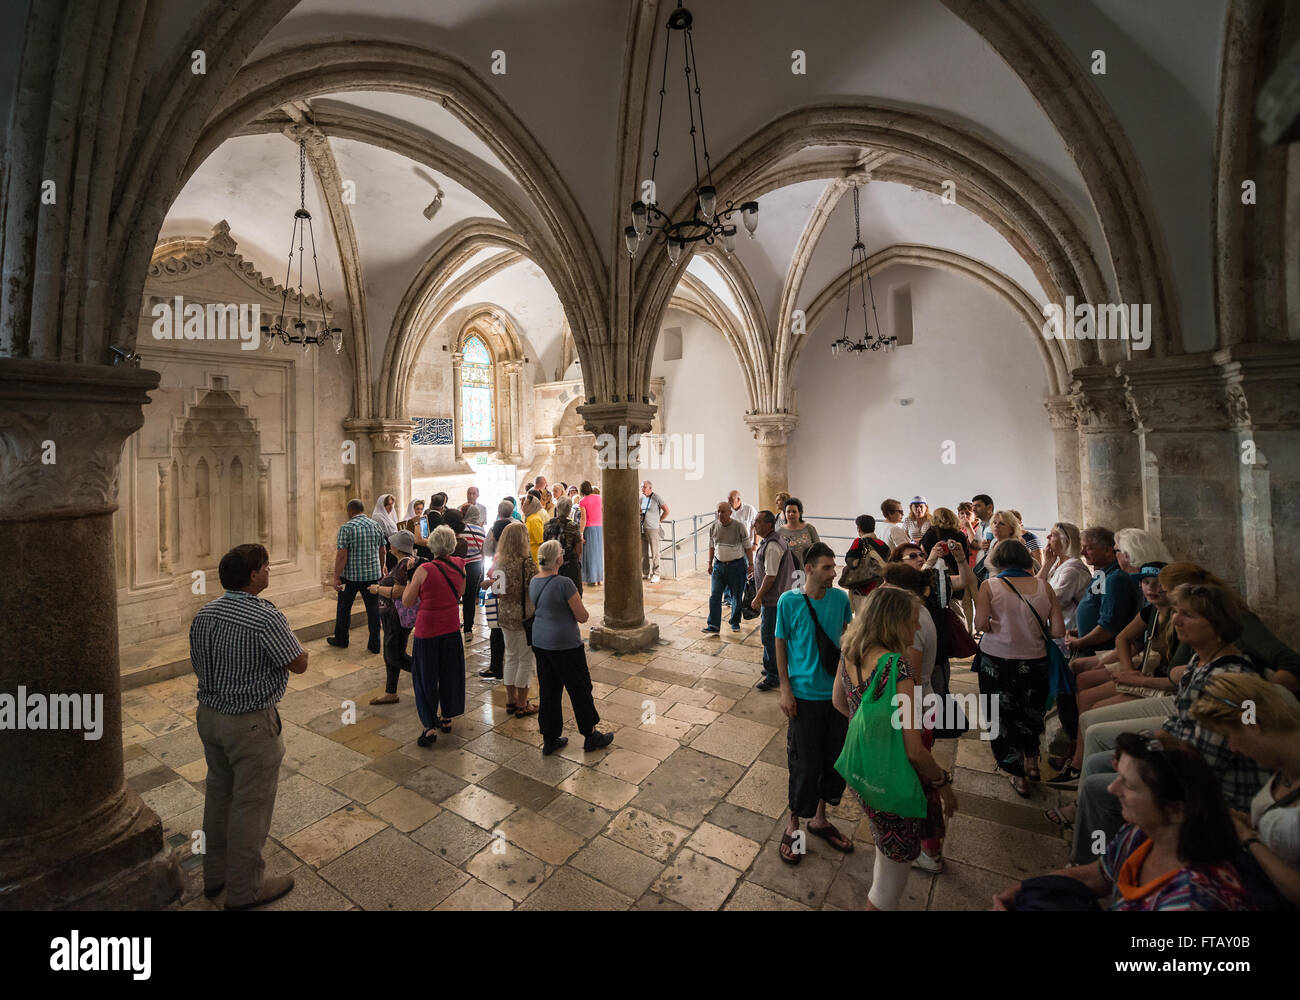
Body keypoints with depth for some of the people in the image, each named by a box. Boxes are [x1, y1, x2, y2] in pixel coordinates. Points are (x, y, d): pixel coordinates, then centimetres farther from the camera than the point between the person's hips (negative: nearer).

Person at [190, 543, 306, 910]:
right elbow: (299, 664, -17)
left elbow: (197, 664, 11)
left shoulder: (203, 614, -1)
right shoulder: (267, 618, -26)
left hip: (209, 715, 8)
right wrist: (292, 643, 1)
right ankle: (244, 889, 24)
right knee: (250, 804, 8)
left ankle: (215, 874, 41)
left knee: (218, 794, 23)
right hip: (251, 725, -8)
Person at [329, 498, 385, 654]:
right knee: (373, 609, 6)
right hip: (373, 574, 4)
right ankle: (375, 645, 10)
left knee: (344, 609, 15)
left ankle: (341, 639, 30)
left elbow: (342, 555, -15)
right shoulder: (377, 526, 4)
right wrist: (380, 571, 22)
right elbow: (382, 552, 10)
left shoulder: (346, 527, -10)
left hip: (351, 576, -3)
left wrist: (336, 578, -10)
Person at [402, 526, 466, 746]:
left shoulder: (424, 570, -20)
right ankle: (447, 718, 33)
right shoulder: (459, 566, -6)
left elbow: (407, 602, -10)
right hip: (452, 628, 4)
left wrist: (410, 578, 1)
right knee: (450, 673, 19)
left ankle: (430, 728, 11)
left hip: (428, 630, -4)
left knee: (425, 677, 9)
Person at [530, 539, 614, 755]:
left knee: (547, 690, 17)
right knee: (580, 689, 9)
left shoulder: (534, 582, 2)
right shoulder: (564, 583, -22)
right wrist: (578, 608, 3)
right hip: (564, 645, -8)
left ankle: (549, 739, 28)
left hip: (539, 642, 8)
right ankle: (591, 736, 25)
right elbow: (582, 617, -17)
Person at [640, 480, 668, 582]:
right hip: (641, 528, 6)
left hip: (652, 528, -6)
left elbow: (666, 511, -5)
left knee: (654, 553, -2)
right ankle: (645, 573, 17)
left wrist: (659, 520, 2)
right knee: (643, 553, 8)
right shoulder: (642, 498, 11)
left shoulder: (657, 497, -9)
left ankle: (655, 574, 5)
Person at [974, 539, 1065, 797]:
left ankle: (1018, 775, 24)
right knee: (1030, 712, 26)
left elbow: (981, 624, -19)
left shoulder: (989, 586, -12)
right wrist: (1034, 628, 14)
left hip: (997, 661, -3)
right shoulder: (1044, 587, -3)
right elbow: (1058, 630, -6)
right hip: (1035, 661, 3)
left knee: (1003, 717, 14)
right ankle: (1032, 763, 41)